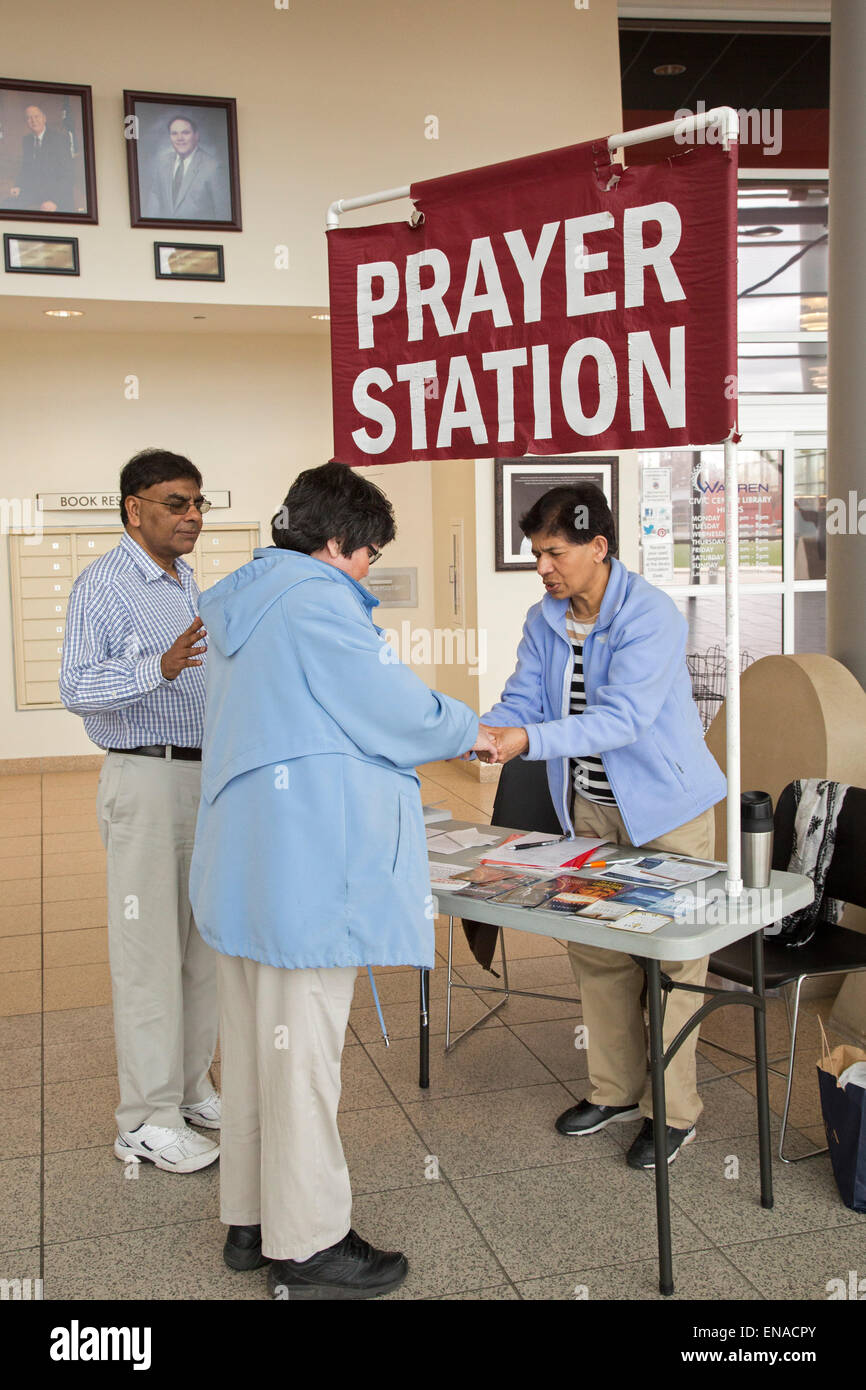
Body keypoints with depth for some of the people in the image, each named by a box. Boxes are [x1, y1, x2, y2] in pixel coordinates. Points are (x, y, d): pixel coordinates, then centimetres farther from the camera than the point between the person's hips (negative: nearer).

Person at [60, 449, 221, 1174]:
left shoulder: (188, 583, 17)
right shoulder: (105, 583, -10)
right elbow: (78, 686, -21)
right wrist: (160, 667, -34)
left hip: (205, 774, 9)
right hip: (146, 779, -8)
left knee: (200, 943, 13)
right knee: (150, 949, -4)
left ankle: (191, 1087, 26)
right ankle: (148, 1121, 6)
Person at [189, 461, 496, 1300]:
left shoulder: (237, 602, 16)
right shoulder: (316, 599, -14)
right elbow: (395, 710, -13)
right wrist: (472, 733, 6)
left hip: (239, 854, 10)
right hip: (305, 862, -10)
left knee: (253, 1040, 16)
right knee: (302, 1046, -1)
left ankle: (250, 1218, 30)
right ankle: (307, 1247, 12)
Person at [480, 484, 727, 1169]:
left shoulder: (651, 614, -21)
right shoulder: (543, 621, 1)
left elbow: (621, 718, -30)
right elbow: (522, 701, -1)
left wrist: (528, 741, -41)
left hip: (664, 804, -7)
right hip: (589, 806, 7)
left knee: (671, 956, 1)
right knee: (594, 950, 13)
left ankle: (673, 1112, 15)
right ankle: (615, 1089, 30)